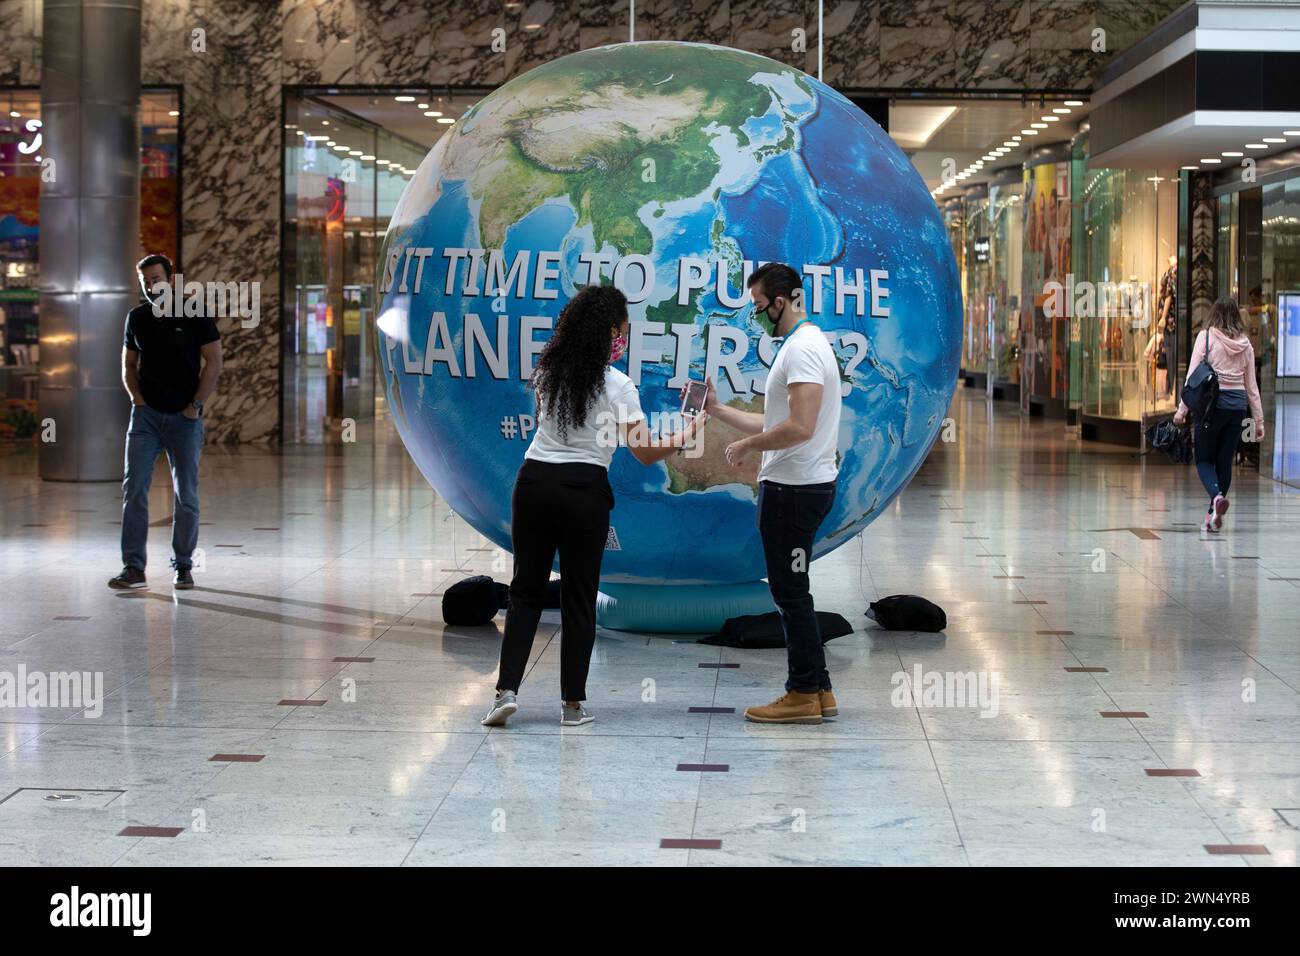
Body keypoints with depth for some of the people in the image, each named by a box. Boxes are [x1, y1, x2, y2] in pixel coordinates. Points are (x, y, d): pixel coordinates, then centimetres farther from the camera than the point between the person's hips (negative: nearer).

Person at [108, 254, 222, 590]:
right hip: (146, 414, 3)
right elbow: (128, 364, 17)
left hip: (184, 417, -2)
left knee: (186, 494, 3)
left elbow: (213, 364, -4)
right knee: (134, 488, -9)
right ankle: (133, 568, -9)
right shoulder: (136, 317, 8)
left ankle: (183, 567, 14)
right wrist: (137, 398, 0)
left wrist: (195, 405, -10)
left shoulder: (195, 315, -3)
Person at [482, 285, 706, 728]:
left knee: (526, 591, 10)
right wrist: (687, 436, 7)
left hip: (534, 482, 3)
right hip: (584, 491, -3)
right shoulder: (617, 385, -7)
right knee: (578, 598, 7)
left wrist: (602, 356, 31)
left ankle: (507, 689, -3)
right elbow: (645, 453, -8)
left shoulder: (547, 370, 5)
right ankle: (573, 704, 9)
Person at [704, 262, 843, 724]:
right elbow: (773, 425, 23)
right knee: (790, 590, 14)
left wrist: (746, 446, -15)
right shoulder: (803, 345, 19)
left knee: (790, 591, -5)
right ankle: (816, 690, 18)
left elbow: (800, 427, -28)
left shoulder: (803, 349, -17)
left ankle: (805, 693, 0)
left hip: (795, 489, -11)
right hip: (793, 484, 11)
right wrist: (716, 408, 22)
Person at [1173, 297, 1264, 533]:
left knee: (1204, 459, 5)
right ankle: (1213, 516, 13)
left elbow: (1193, 376, -6)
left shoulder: (1206, 337, -2)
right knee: (1224, 461, 11)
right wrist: (1259, 420, 17)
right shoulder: (1245, 344, 9)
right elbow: (1251, 386, 12)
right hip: (1238, 405, 4)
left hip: (1212, 403, -4)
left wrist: (1182, 409, -3)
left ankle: (1217, 497, -23)